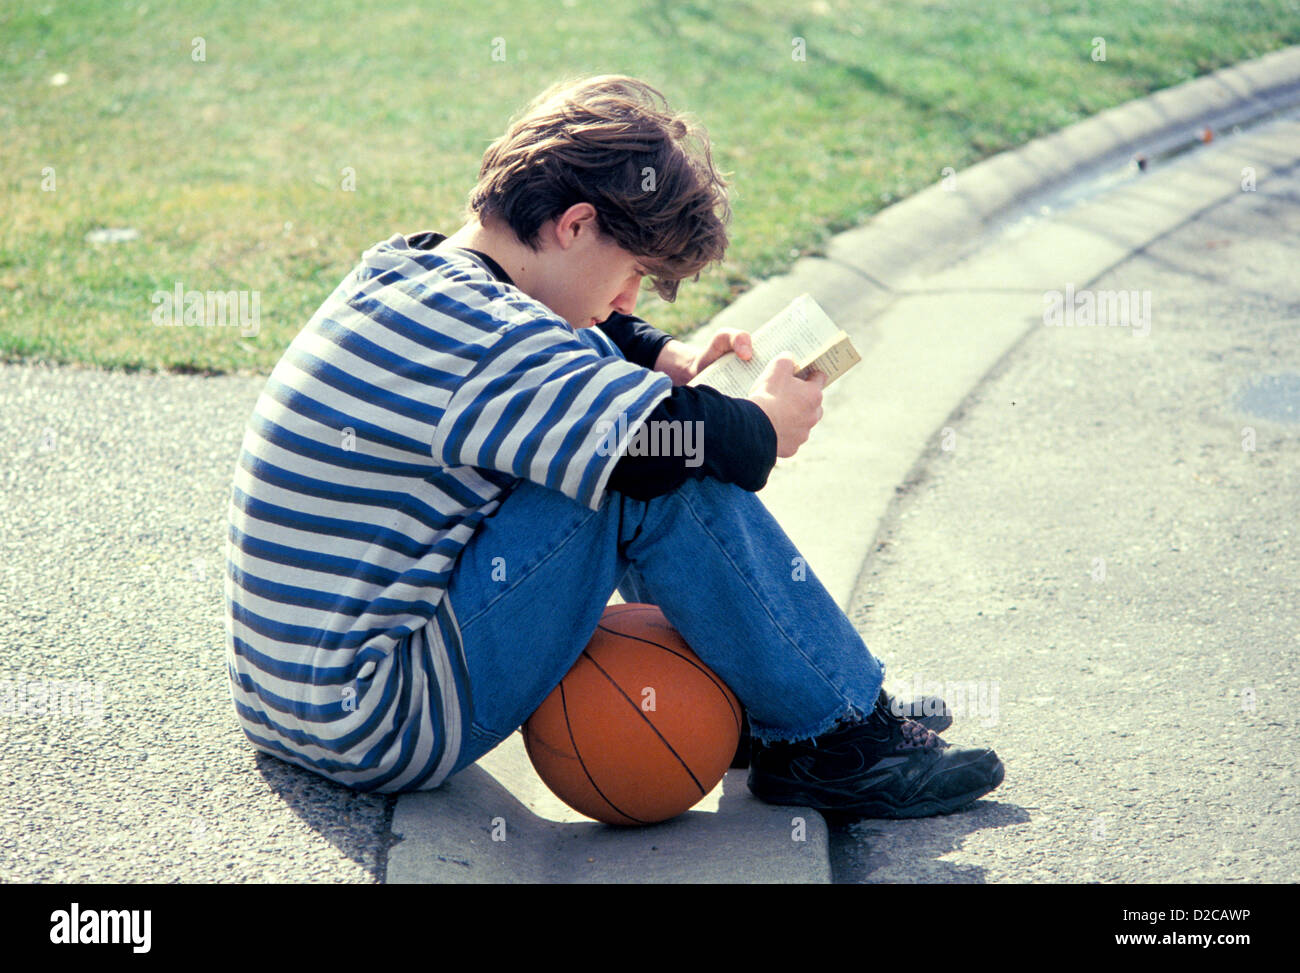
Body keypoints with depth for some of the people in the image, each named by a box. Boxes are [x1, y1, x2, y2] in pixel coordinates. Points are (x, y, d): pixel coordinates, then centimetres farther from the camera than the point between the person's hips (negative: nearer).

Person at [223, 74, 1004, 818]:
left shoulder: (408, 273, 8)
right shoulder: (483, 342, -23)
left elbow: (553, 339, 26)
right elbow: (667, 442, -27)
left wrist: (665, 357, 7)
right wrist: (766, 425, -5)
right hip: (383, 730, -10)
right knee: (672, 483, -17)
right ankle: (837, 739, -1)